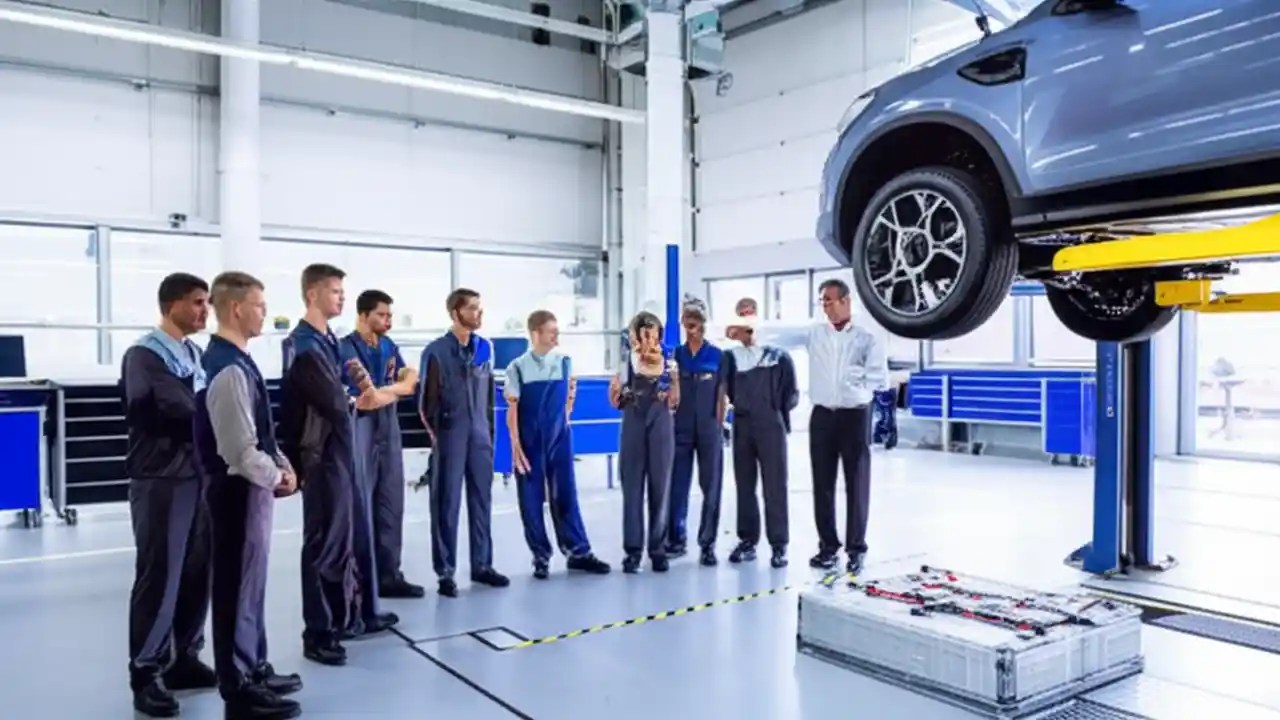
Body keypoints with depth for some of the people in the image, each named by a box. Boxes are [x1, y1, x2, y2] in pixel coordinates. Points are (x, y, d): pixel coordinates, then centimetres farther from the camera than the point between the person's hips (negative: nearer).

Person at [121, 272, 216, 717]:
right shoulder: (144, 355, -10)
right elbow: (182, 410, -18)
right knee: (159, 577, 0)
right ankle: (146, 673, 13)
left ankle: (184, 659, 25)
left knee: (197, 572, 11)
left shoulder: (195, 353, 13)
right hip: (162, 479, -7)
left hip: (199, 473, 7)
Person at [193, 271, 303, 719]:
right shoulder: (229, 370, -22)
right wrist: (277, 477, -10)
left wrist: (281, 463, 5)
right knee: (238, 586, 1)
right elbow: (240, 450, -25)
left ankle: (254, 669, 33)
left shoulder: (235, 361, 9)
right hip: (240, 490, -10)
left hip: (250, 486, 10)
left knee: (251, 581, 19)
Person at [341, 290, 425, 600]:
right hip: (361, 432, -7)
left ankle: (389, 574, 20)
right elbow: (366, 396, -17)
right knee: (360, 507, 1)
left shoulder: (390, 347, 11)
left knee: (392, 504, 10)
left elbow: (410, 381, 8)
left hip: (389, 431, 7)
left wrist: (383, 391, -12)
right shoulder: (347, 348, -11)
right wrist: (397, 388, -3)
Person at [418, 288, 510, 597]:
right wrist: (436, 434, -1)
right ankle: (445, 572, 9)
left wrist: (489, 430, 11)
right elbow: (426, 399, -2)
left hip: (480, 436, 4)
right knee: (447, 504, 2)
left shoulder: (485, 348, 7)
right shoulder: (437, 350, -6)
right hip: (450, 437, -4)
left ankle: (482, 565, 20)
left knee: (481, 501, 9)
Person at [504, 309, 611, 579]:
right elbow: (512, 409, -6)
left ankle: (578, 552, 16)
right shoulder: (518, 368, -6)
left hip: (559, 439, 2)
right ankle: (541, 557, 16)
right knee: (531, 501, 4)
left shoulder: (565, 363, 1)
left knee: (565, 496, 6)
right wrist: (515, 444, -10)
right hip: (529, 443, -2)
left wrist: (562, 422, 10)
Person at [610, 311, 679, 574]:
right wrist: (615, 387, -13)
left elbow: (675, 403, 8)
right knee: (632, 488, 1)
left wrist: (674, 381, -8)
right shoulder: (626, 363, 4)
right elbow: (616, 402, 7)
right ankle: (632, 550, 5)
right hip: (633, 426, 0)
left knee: (660, 487, 3)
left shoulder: (669, 363, 4)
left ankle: (658, 548, 11)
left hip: (661, 426, 0)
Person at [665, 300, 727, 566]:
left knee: (711, 486, 3)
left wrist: (719, 426, -2)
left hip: (709, 429, -1)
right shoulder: (675, 355, 6)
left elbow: (722, 395, 2)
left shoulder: (718, 356, 1)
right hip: (680, 428, 2)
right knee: (677, 484, 5)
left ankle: (708, 543, 12)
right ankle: (675, 539, 17)